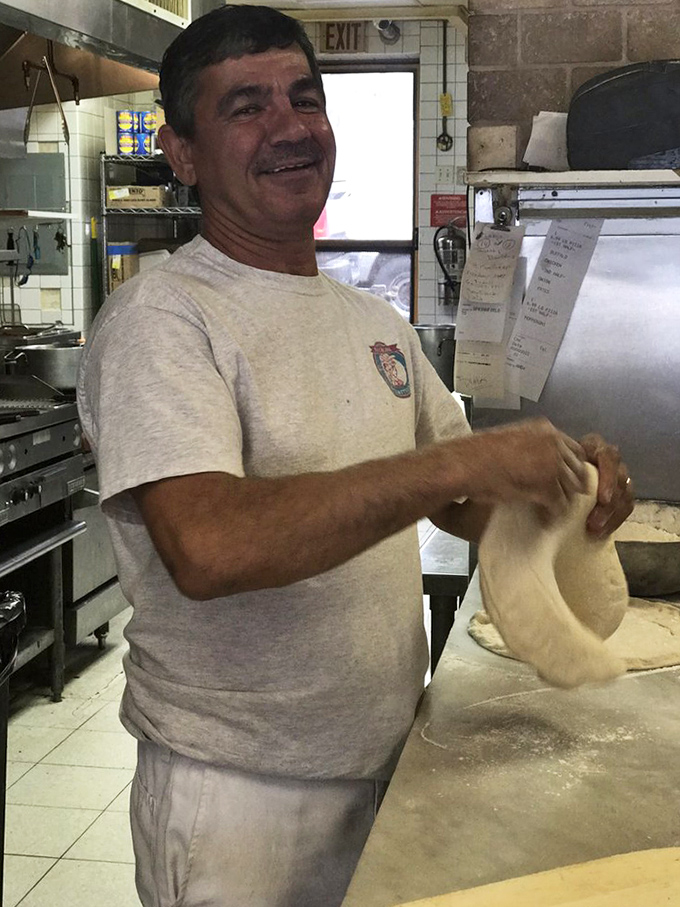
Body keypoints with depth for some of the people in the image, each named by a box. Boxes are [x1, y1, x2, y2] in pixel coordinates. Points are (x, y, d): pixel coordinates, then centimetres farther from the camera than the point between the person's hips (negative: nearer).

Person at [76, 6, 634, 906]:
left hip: (388, 765, 7)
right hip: (236, 793, -7)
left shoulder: (377, 323, 8)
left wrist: (560, 474, -7)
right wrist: (456, 461, -29)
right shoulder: (159, 319, -16)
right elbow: (207, 549, -31)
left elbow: (459, 505, 14)